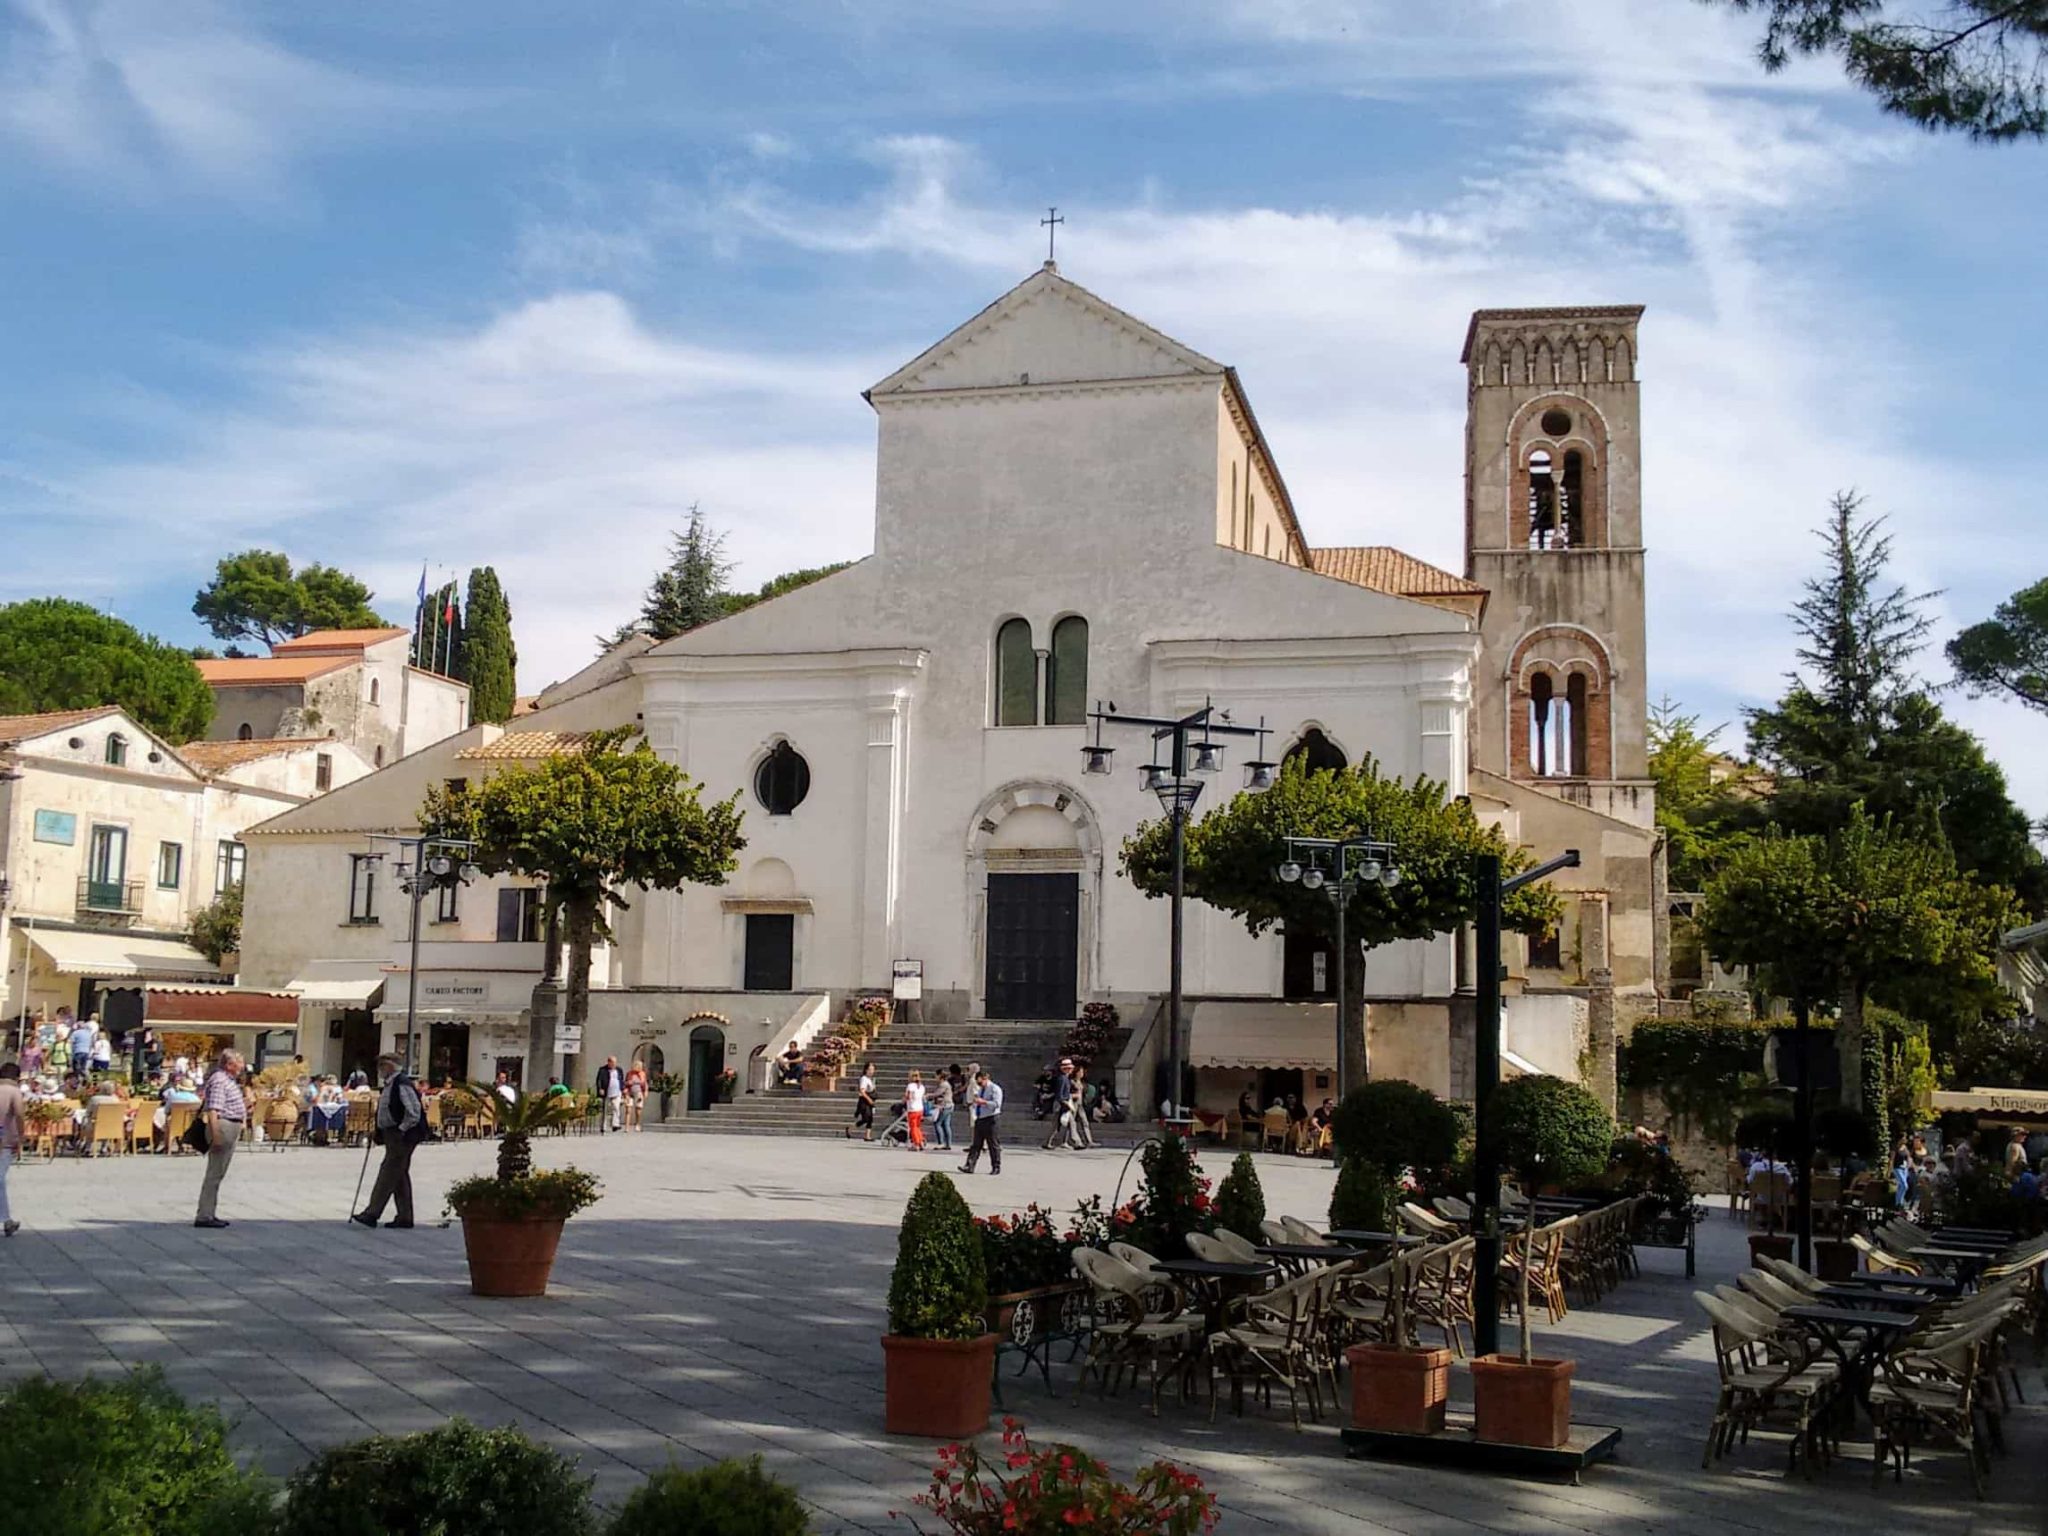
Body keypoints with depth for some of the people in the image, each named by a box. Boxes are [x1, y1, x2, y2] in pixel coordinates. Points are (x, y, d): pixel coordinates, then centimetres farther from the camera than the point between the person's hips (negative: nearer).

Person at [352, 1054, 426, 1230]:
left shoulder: (402, 1085, -17)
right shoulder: (390, 1084, 14)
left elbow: (414, 1112, -23)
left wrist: (402, 1131, -18)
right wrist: (380, 1134, 16)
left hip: (401, 1138, -10)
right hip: (392, 1136, 10)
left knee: (388, 1174, -8)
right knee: (399, 1175, 12)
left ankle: (372, 1213, -7)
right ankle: (405, 1217, 17)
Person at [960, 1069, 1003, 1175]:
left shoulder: (995, 1089, -7)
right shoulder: (980, 1090, 18)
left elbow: (996, 1104, -19)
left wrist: (983, 1102, -26)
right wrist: (972, 1104, 7)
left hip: (992, 1120, -7)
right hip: (979, 1119, 7)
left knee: (993, 1145, 0)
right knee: (976, 1144, 2)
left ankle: (996, 1167, 9)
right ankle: (969, 1166, -2)